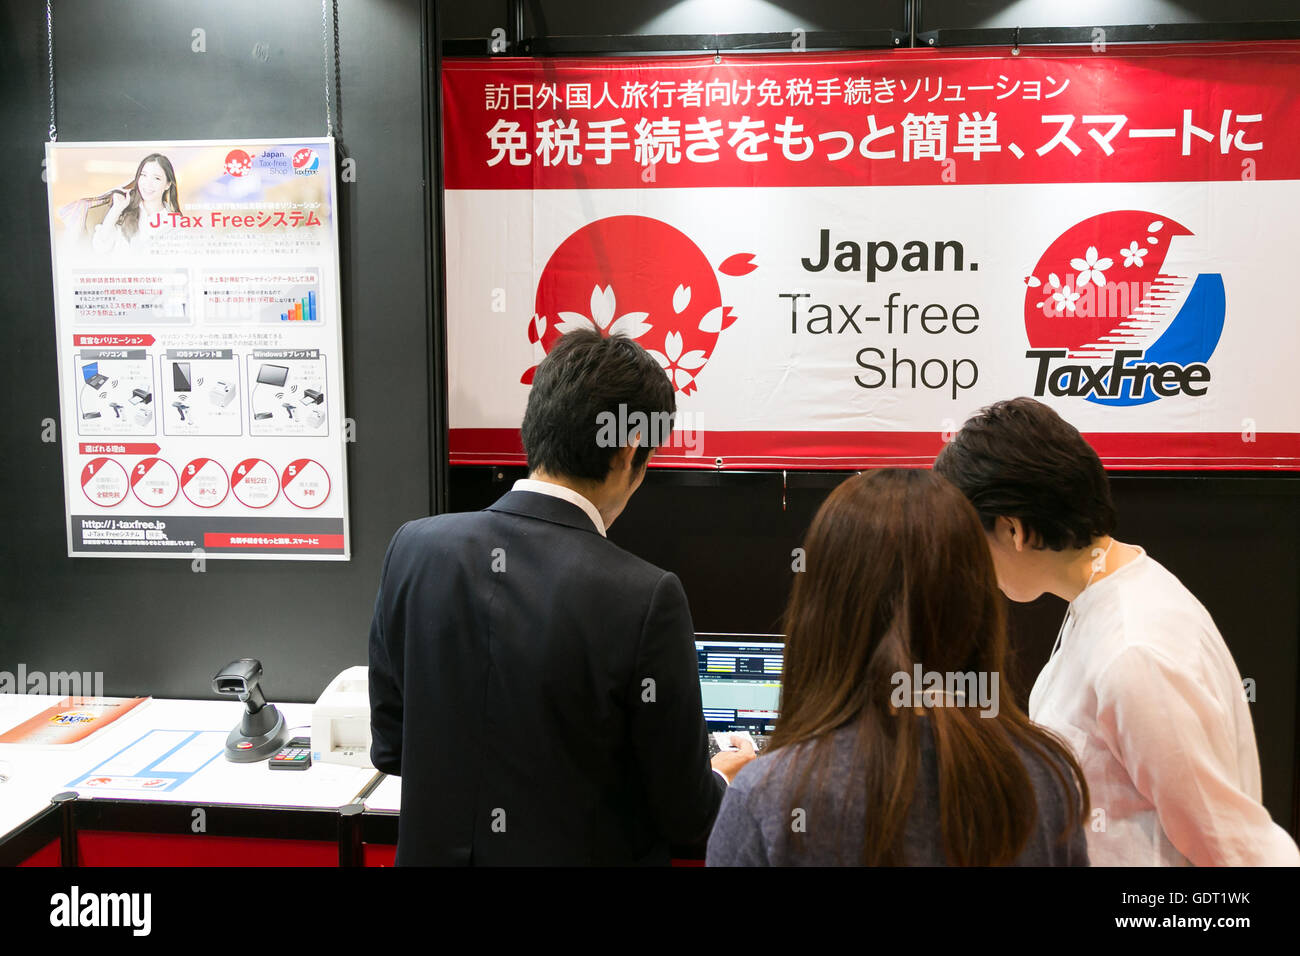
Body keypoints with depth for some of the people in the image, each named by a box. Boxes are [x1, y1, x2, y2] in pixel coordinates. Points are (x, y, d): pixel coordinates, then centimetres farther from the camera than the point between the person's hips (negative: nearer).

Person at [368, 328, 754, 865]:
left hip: (434, 847, 4)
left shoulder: (414, 548, -12)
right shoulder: (647, 599, -24)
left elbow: (388, 749, 0)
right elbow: (685, 819, -14)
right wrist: (722, 778, 8)